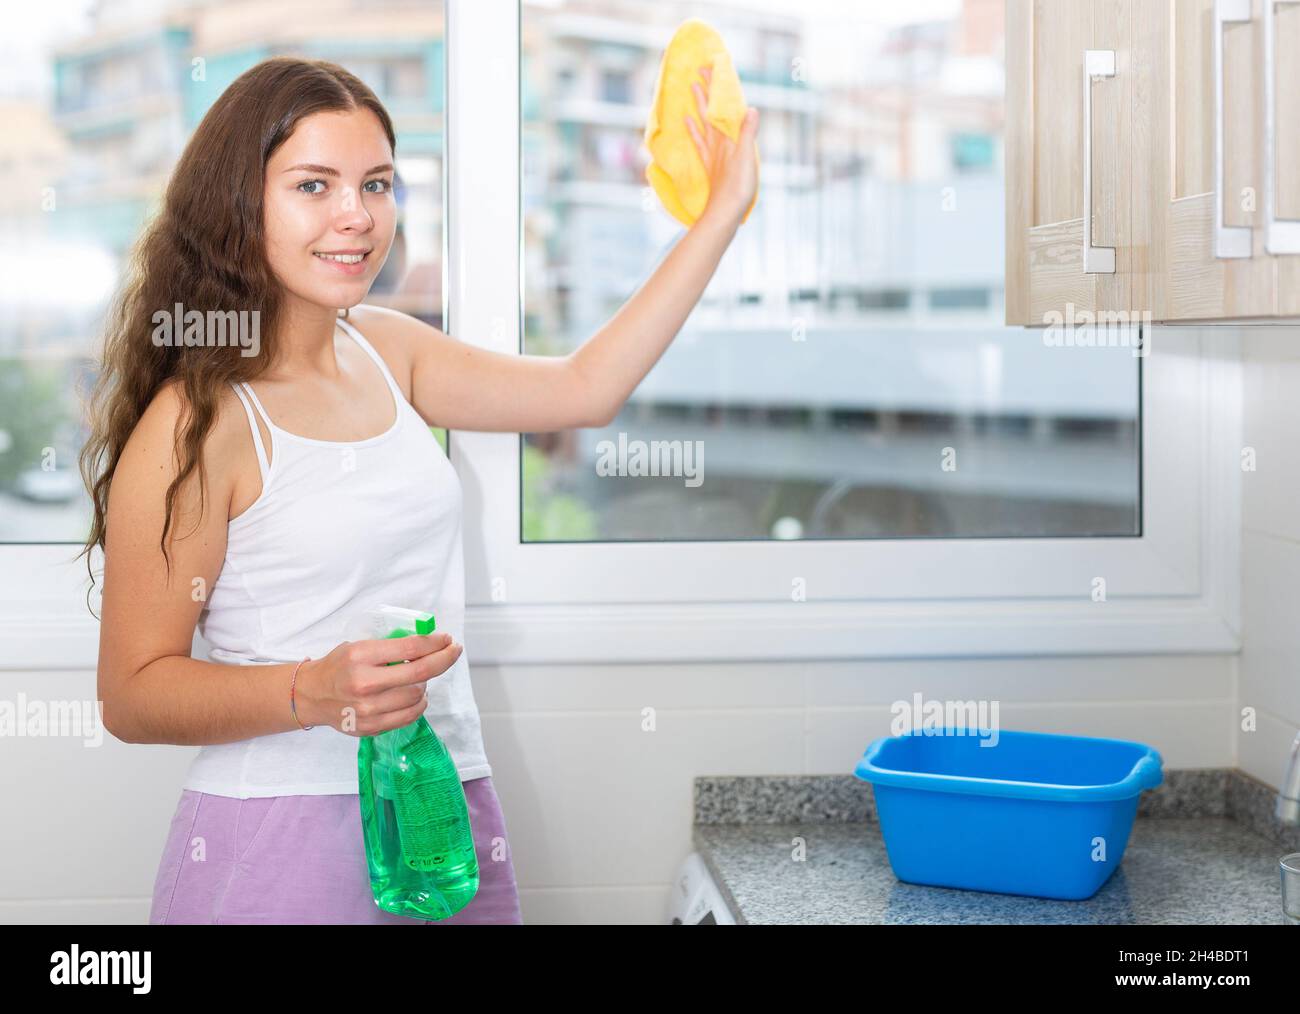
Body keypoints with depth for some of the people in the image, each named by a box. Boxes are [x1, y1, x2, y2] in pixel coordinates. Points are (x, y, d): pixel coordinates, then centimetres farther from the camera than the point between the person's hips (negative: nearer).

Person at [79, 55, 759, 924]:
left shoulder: (385, 348, 8)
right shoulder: (197, 423, -14)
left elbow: (585, 389, 13)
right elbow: (132, 694, -13)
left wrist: (726, 209, 14)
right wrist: (314, 691, -29)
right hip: (280, 844, -7)